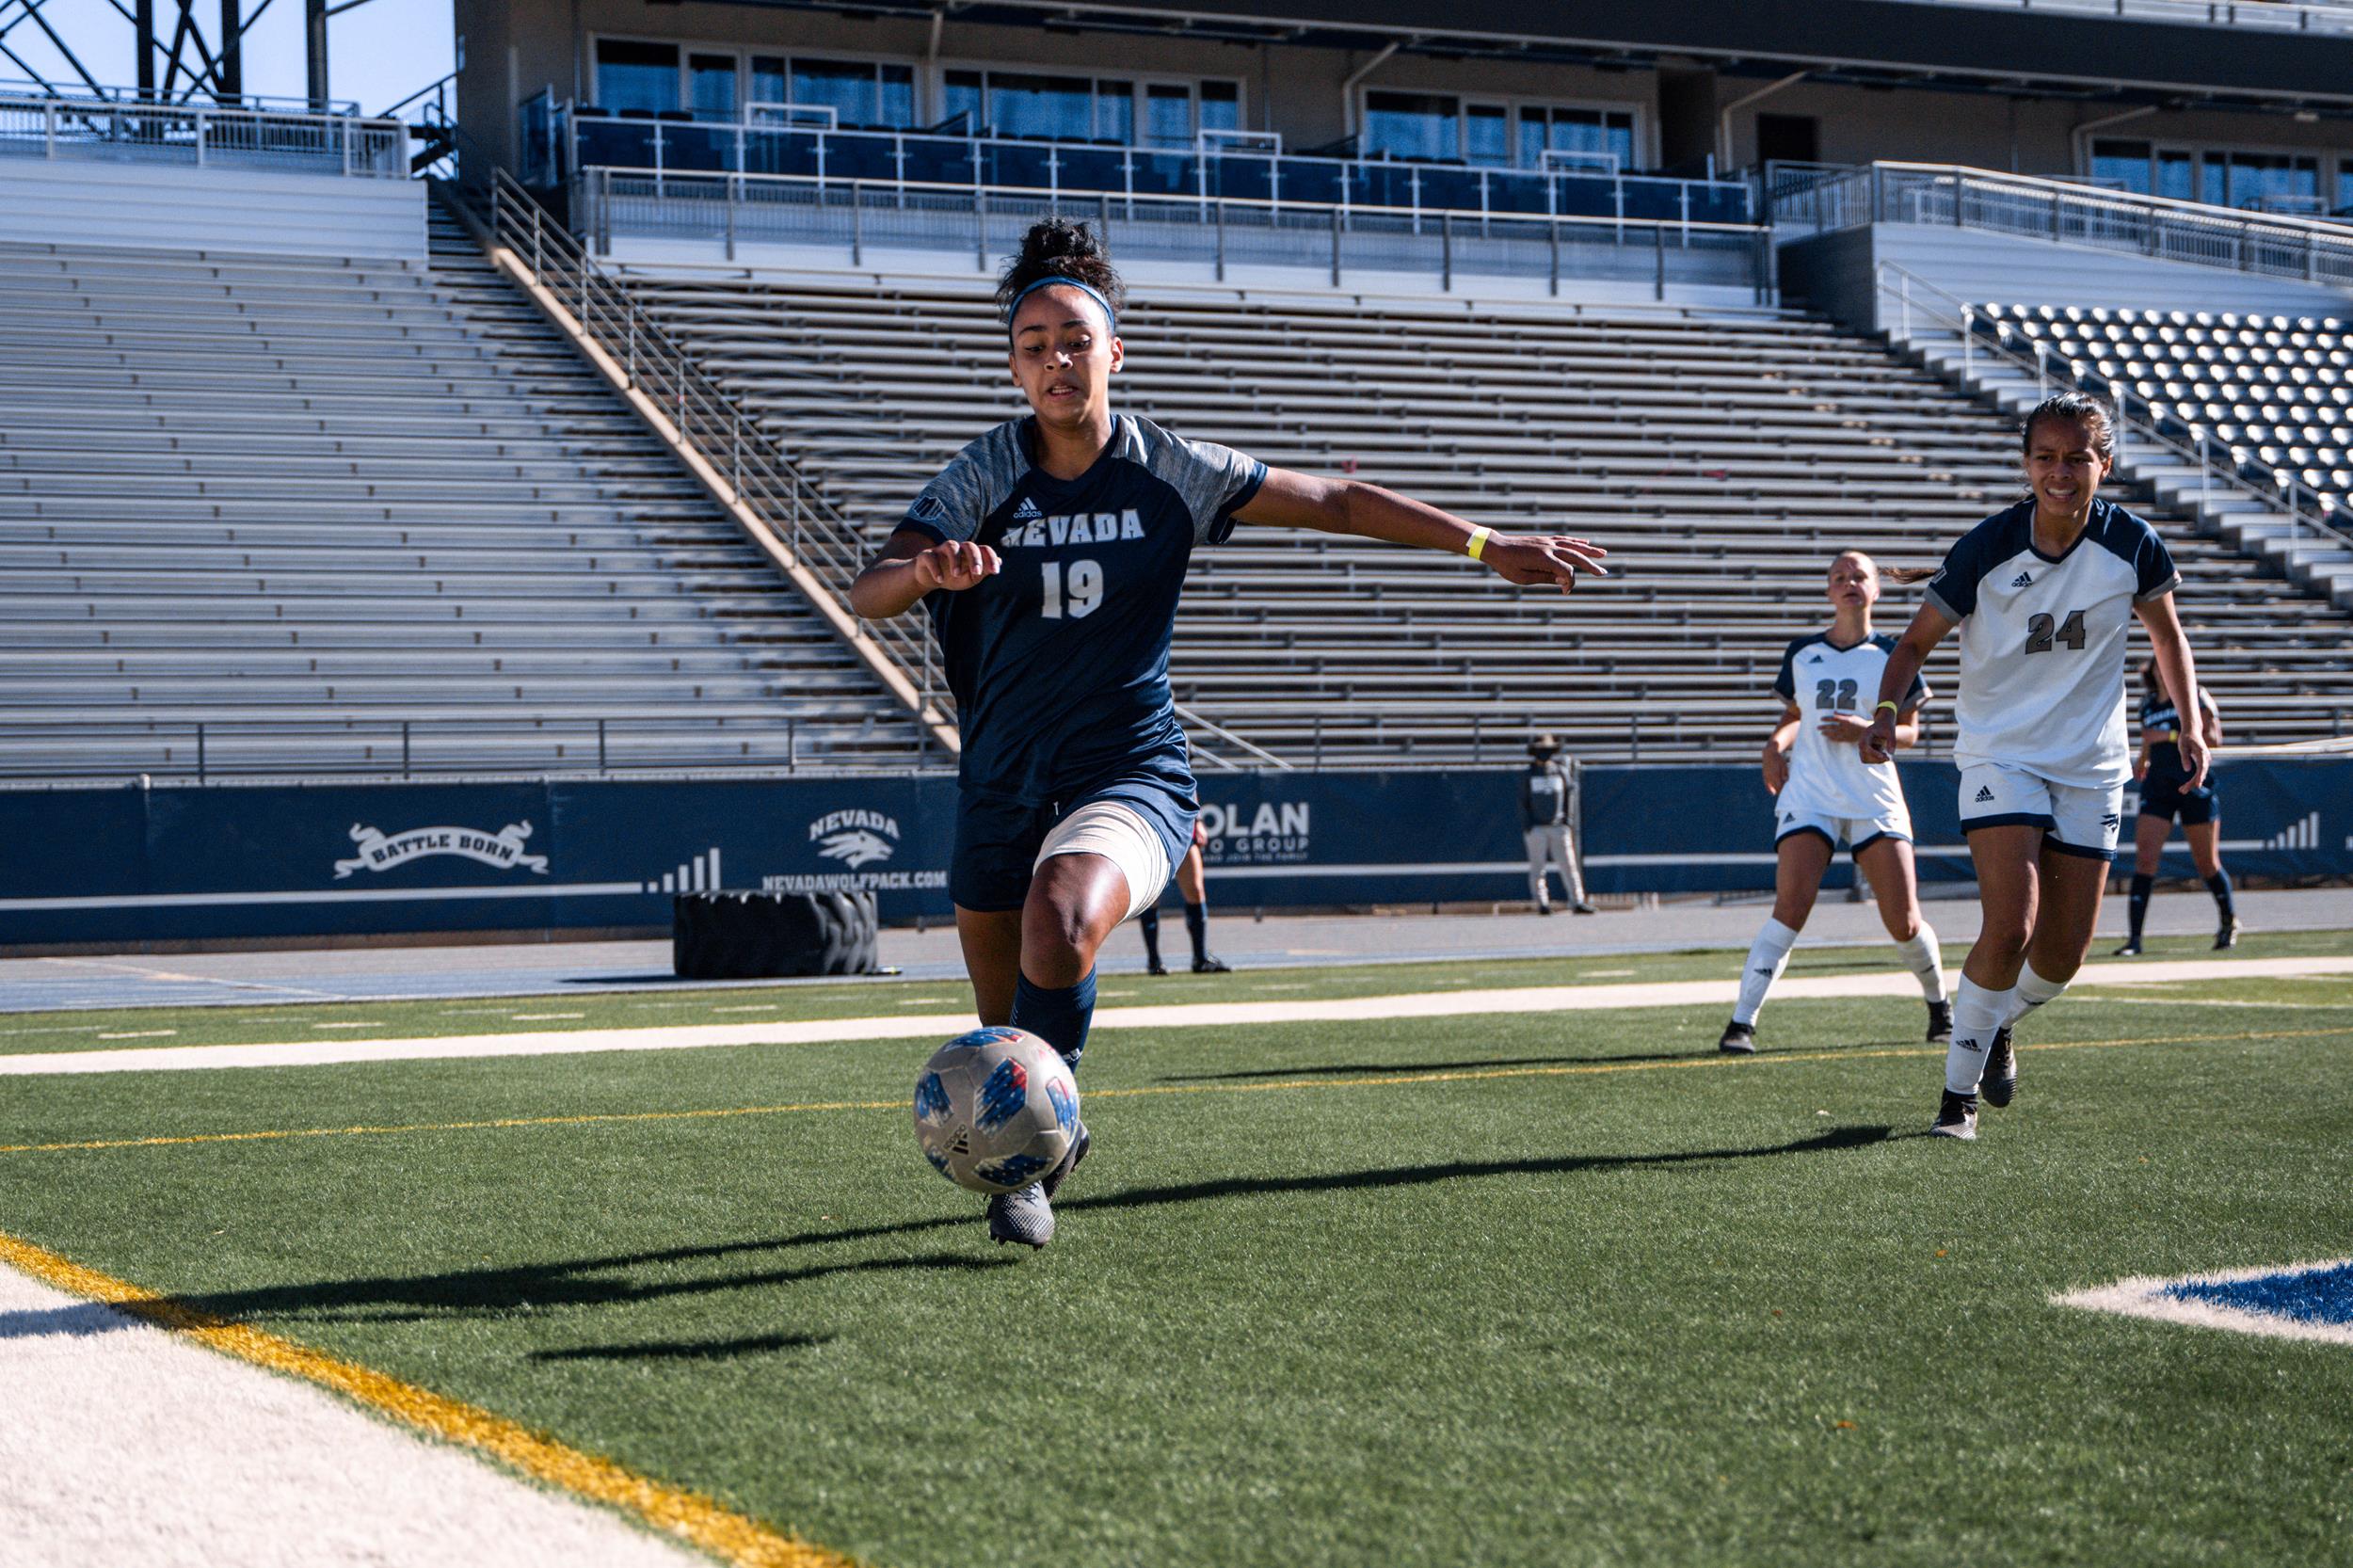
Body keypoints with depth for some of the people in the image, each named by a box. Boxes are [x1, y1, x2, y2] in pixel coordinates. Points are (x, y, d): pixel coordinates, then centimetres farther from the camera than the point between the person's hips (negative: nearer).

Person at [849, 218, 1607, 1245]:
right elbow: (867, 596, -14)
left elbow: (1335, 502, 4)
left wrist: (1483, 545, -1)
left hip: (1129, 774, -2)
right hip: (1001, 785, 2)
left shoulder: (1168, 471, -3)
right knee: (1008, 1029, 13)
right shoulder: (984, 477, -4)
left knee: (1060, 923, -34)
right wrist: (924, 568, -38)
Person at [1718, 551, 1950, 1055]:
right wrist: (1775, 744, 1)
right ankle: (1742, 1021, -18)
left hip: (1876, 800, 0)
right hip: (1809, 797, 0)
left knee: (1903, 922, -2)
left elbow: (1910, 731, 6)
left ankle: (1939, 1005, 27)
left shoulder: (1893, 655, 4)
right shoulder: (1800, 654, 10)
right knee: (1791, 906, -19)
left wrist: (1869, 731, -13)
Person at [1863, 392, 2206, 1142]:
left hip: (2090, 766, 3)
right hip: (2001, 752, -3)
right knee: (2009, 925, -20)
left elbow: (2167, 635, 13)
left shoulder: (2133, 544, -6)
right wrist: (1886, 710, -21)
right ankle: (1958, 1092, -5)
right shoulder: (1987, 546, -12)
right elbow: (1916, 639, -3)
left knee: (2065, 953, 4)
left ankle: (1999, 1024, 38)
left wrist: (2190, 725, 6)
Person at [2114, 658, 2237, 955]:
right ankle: (2135, 937, -13)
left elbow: (2214, 737, -11)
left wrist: (2171, 736, -17)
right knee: (2144, 858, -12)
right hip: (2157, 787, 4)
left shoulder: (2195, 696, -1)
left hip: (2195, 785, -4)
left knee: (2207, 862, 6)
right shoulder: (2147, 704, 14)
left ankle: (2229, 922, 31)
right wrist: (2142, 761, 18)